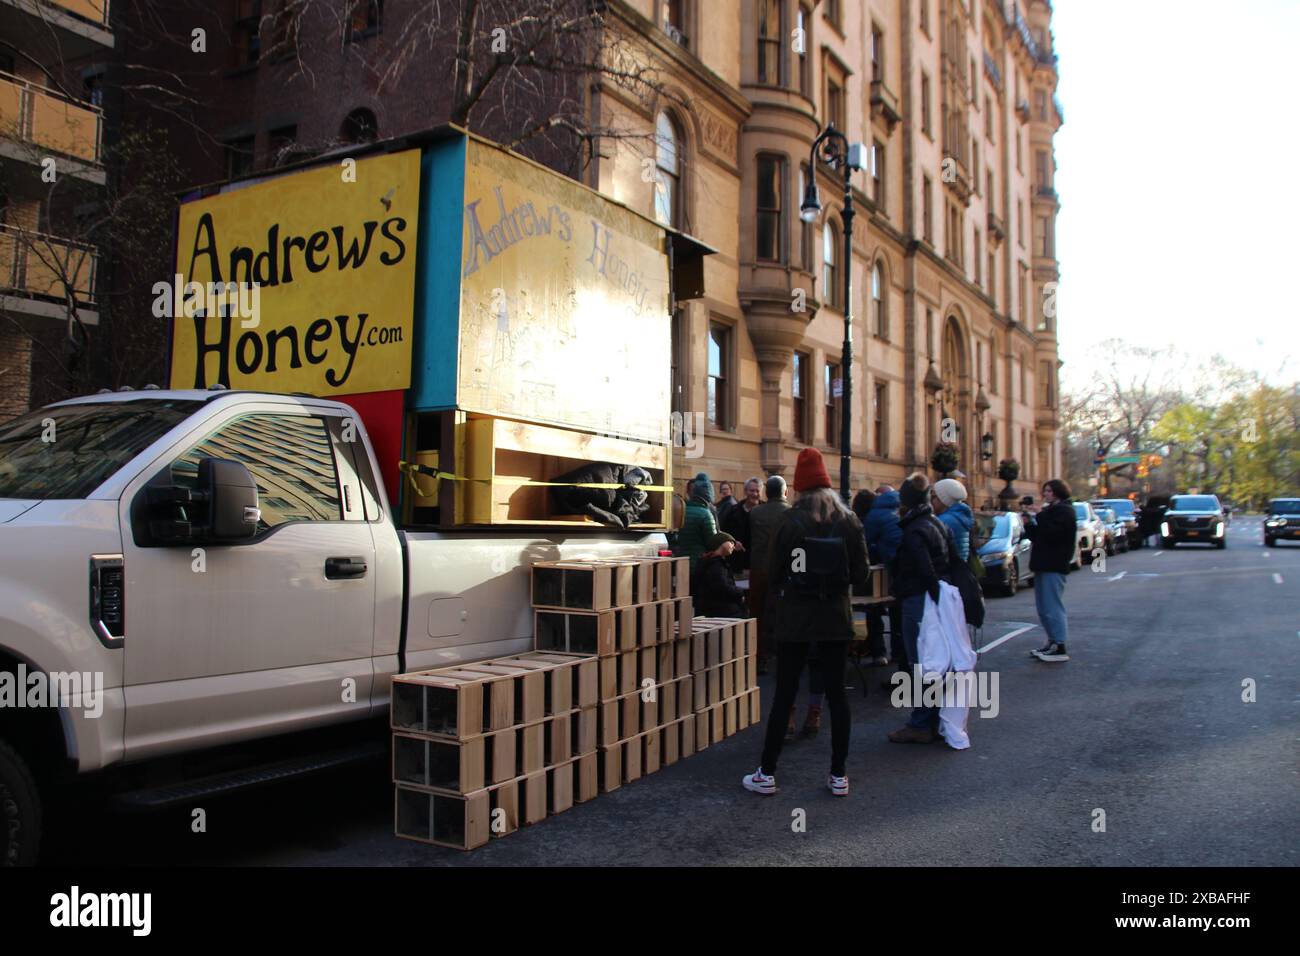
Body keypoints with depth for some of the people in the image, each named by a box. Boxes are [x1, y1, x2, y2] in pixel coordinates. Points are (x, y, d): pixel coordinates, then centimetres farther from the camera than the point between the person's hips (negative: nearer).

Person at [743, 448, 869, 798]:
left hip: (794, 616, -2)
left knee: (784, 693, 4)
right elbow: (860, 575, 0)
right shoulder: (849, 523, -2)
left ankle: (767, 773, 10)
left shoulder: (790, 522, -8)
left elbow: (773, 572, -5)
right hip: (836, 618, 2)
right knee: (836, 692, 9)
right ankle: (838, 776, 14)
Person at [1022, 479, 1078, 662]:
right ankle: (1052, 642, 21)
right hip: (1044, 565, 10)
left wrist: (1039, 516, -18)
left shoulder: (1064, 511, -8)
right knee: (1044, 608, 13)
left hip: (1054, 566, -10)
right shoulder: (1049, 510, 21)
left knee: (1053, 607, -11)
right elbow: (1036, 536, 20)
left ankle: (1060, 649, -9)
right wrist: (1028, 522, 5)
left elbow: (1052, 533, -23)